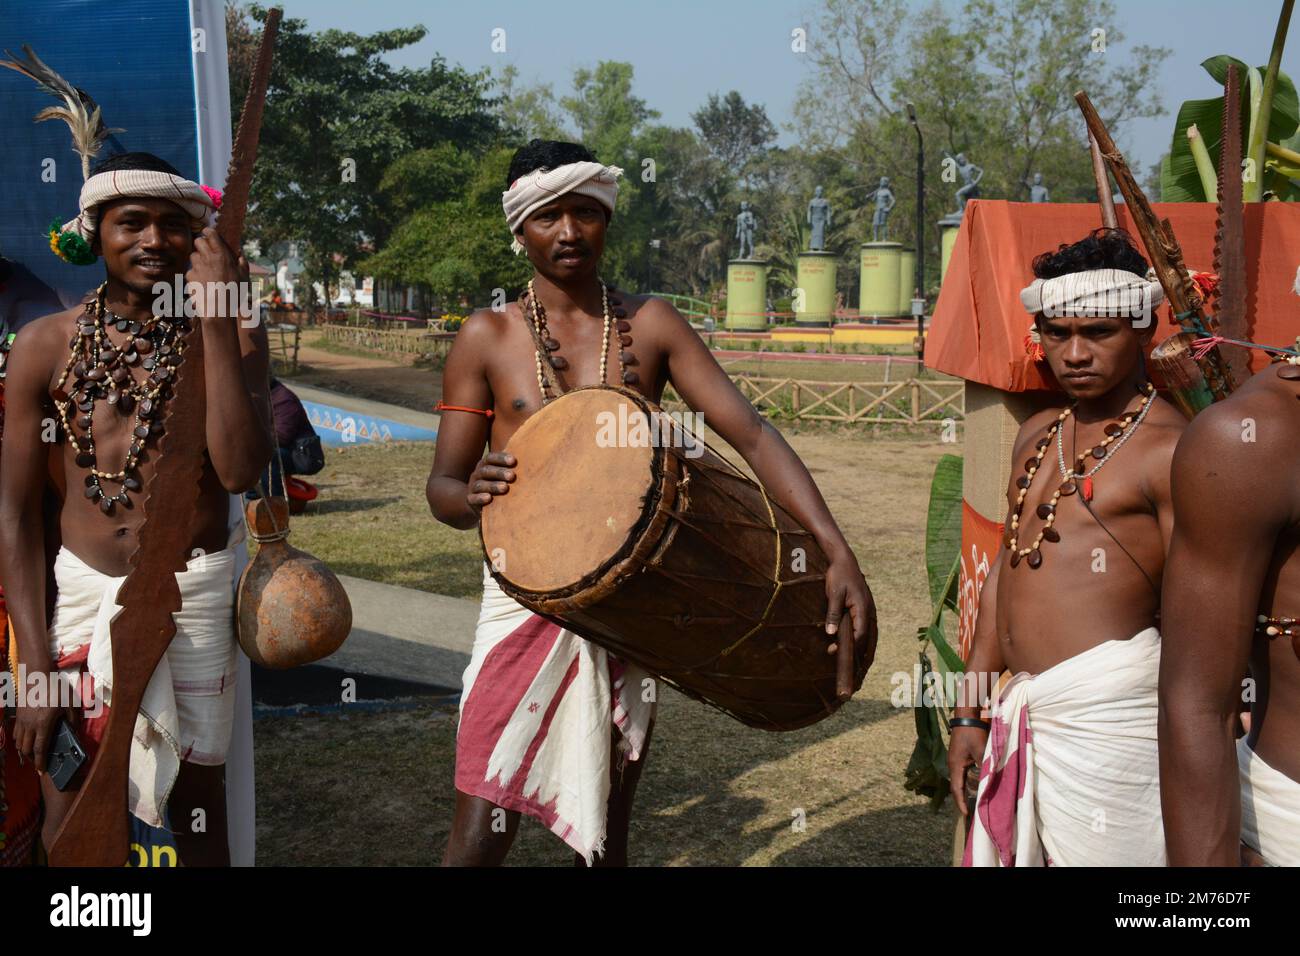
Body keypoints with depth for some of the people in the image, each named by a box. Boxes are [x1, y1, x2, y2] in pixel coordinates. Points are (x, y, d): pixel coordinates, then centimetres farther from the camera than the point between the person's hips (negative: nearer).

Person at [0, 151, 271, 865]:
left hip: (192, 591, -1)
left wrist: (217, 319, -21)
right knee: (70, 813, 6)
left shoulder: (231, 334, -3)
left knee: (195, 796, 10)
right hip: (78, 589, 1)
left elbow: (239, 470, -19)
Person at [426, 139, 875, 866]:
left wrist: (837, 550, -18)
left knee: (604, 836, 12)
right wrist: (470, 495, -27)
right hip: (528, 604, -1)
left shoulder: (650, 325, 1)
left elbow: (751, 434, -7)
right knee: (480, 837, -3)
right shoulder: (489, 337, -1)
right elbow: (442, 487, -1)